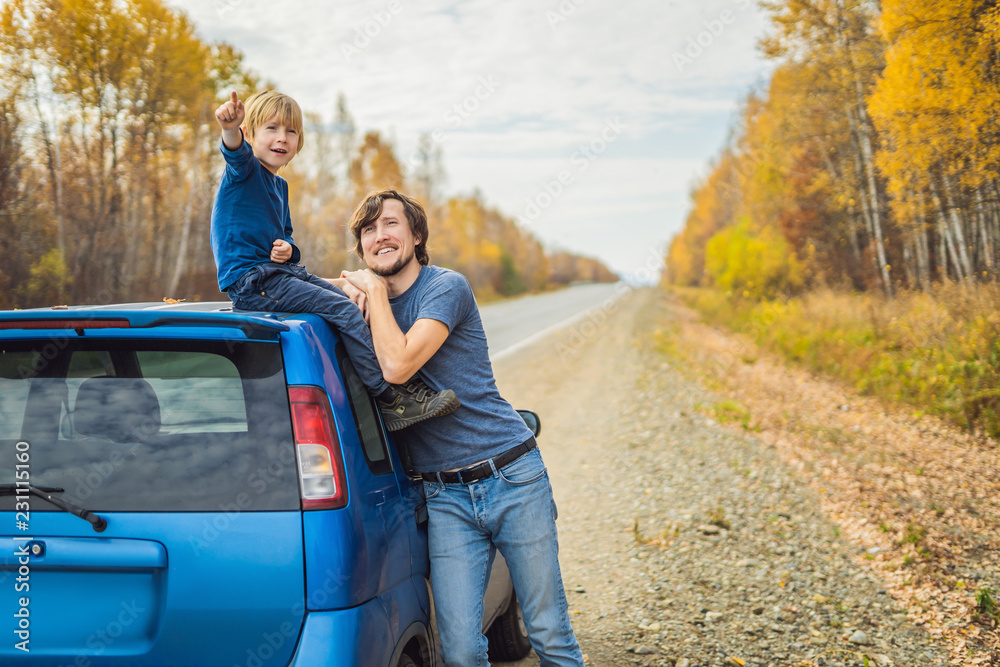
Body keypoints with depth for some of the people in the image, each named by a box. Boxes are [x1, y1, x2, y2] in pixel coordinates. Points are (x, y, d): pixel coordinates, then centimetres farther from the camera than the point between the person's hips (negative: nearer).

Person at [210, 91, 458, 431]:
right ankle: (393, 399, -17)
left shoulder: (279, 185, 19)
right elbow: (236, 152, -31)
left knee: (353, 304, 4)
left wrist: (287, 249, 0)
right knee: (342, 310, -19)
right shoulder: (244, 170, -7)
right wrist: (230, 128, -56)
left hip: (281, 273, 9)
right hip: (252, 282, -9)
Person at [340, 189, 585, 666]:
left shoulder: (446, 287, -8)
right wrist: (353, 291, -6)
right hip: (446, 497, 4)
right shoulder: (367, 300, 12)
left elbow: (398, 364, -19)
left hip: (513, 480, -4)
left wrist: (375, 289, -9)